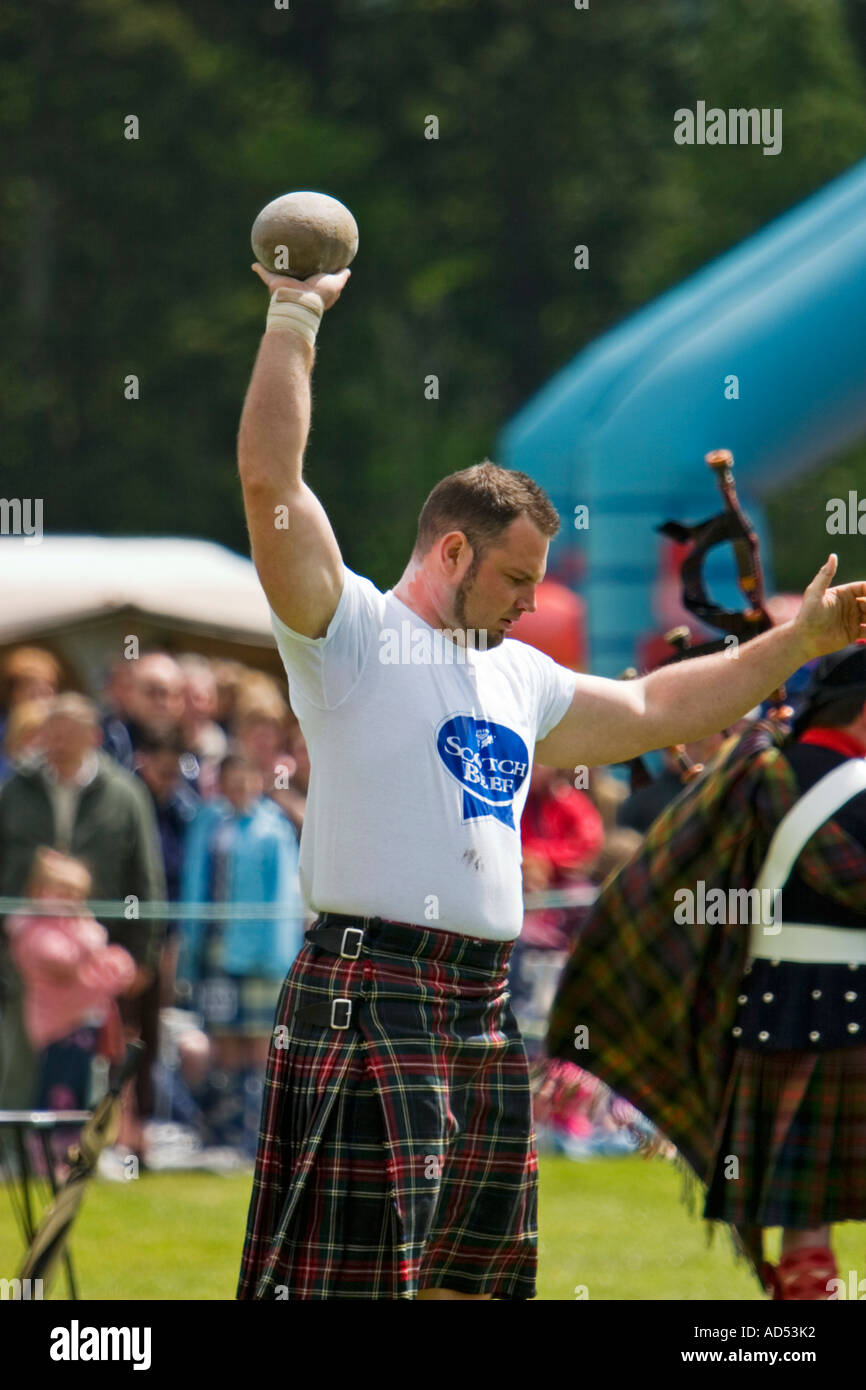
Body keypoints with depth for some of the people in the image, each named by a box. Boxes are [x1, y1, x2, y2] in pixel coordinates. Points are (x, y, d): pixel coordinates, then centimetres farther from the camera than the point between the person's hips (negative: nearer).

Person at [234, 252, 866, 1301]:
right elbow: (269, 478, -14)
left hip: (484, 1009, 8)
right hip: (368, 993, -8)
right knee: (352, 1279, -13)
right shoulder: (354, 633, -2)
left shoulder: (519, 676, 22)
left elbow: (652, 710, 36)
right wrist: (295, 317, -13)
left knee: (469, 1278, 10)